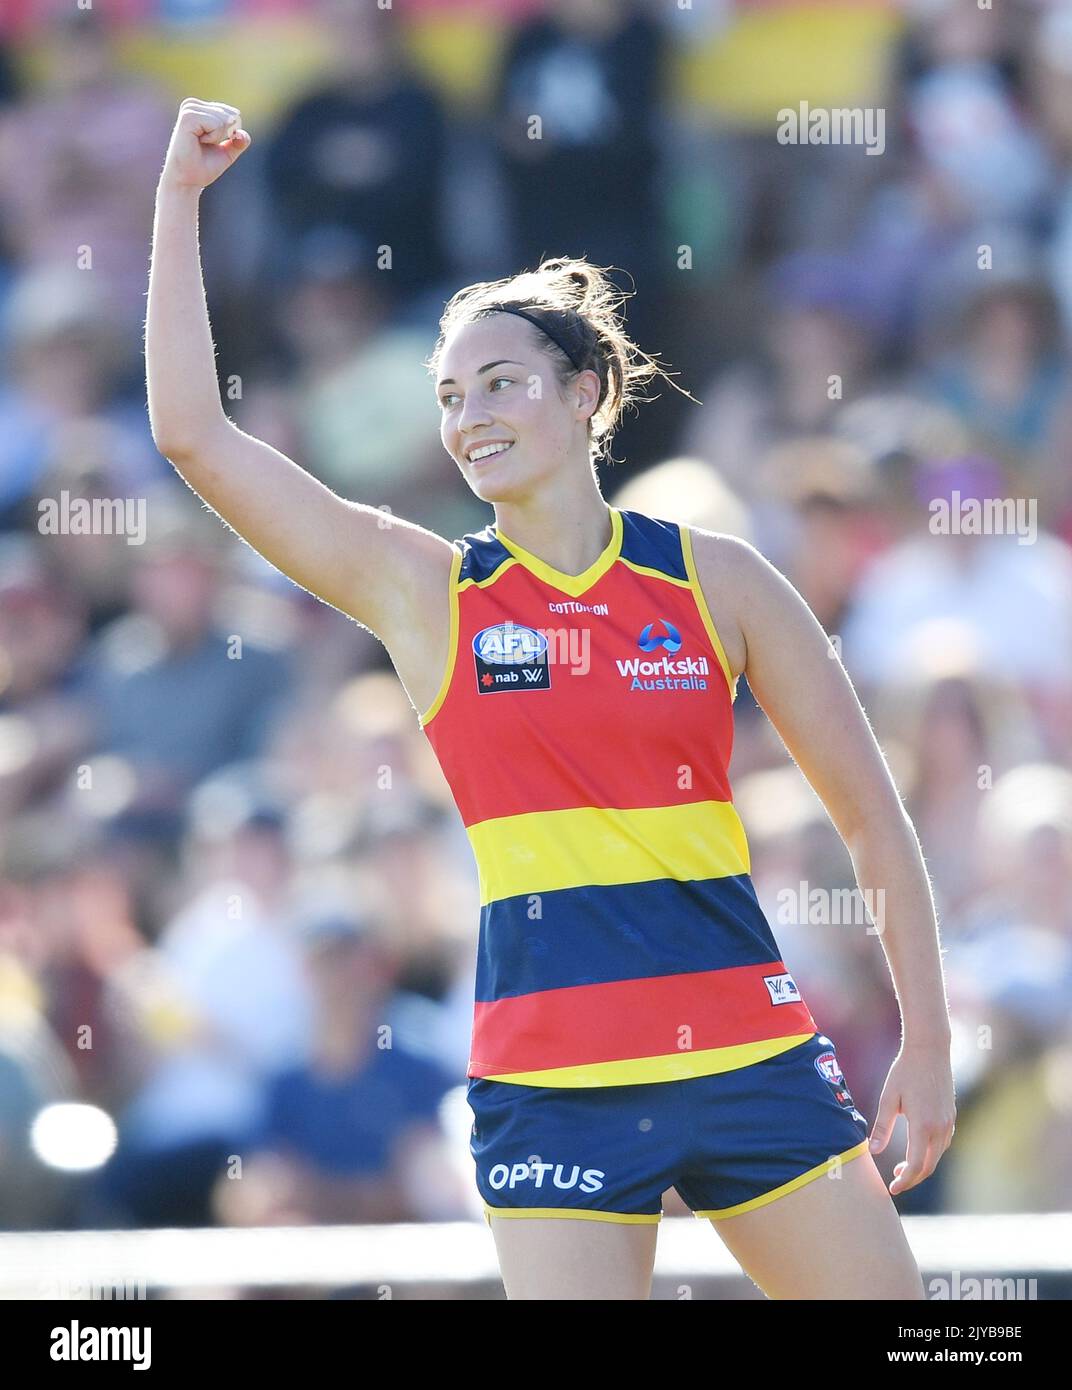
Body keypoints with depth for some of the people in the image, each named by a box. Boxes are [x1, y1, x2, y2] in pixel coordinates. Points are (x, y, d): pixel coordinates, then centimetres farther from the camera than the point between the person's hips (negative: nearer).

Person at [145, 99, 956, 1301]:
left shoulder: (713, 580, 4)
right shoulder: (423, 593, 5)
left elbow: (873, 818, 9)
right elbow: (192, 434, 0)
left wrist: (926, 1042, 3)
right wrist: (181, 197, -1)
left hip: (749, 1054, 1)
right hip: (551, 1086, 0)